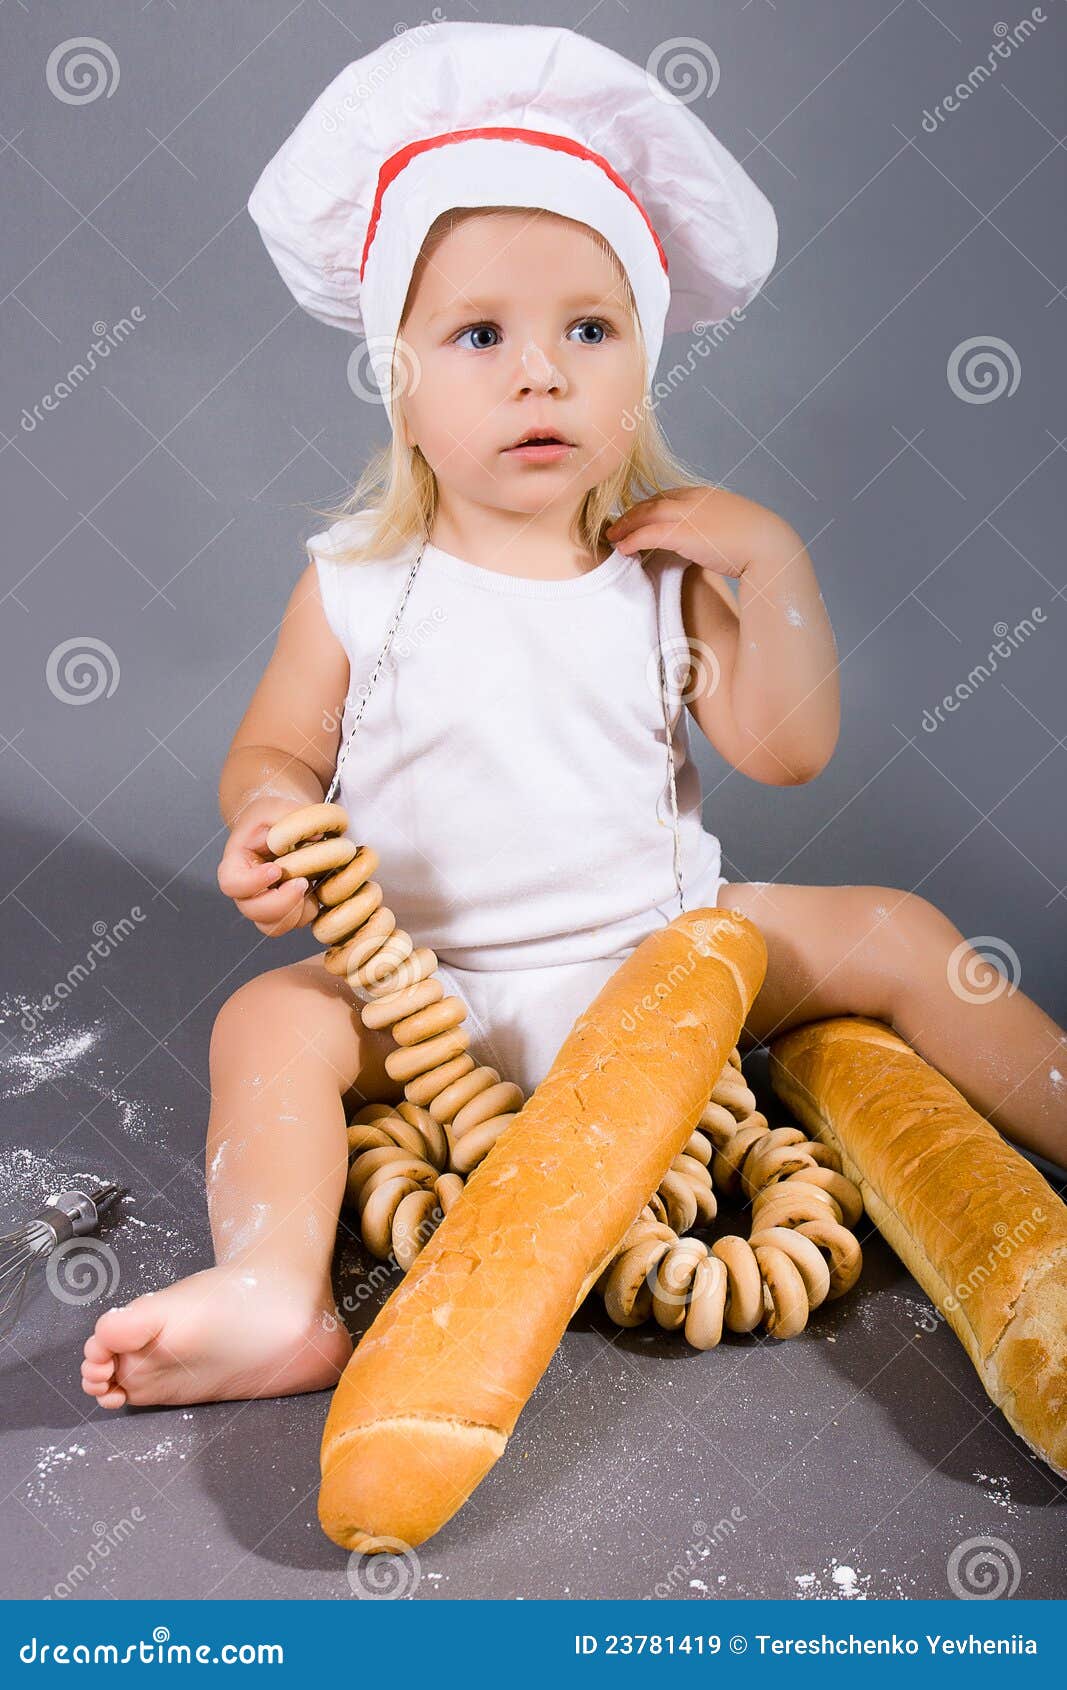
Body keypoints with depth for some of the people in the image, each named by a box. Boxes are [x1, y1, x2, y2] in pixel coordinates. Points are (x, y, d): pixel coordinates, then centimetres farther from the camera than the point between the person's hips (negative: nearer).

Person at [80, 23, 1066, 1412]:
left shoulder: (671, 566, -2)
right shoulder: (358, 586, -6)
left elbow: (788, 750, -5)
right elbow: (274, 746, 1)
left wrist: (775, 563, -16)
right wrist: (270, 820, -23)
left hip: (663, 951, 2)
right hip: (429, 993, -1)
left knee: (892, 934, -7)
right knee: (270, 1022, -25)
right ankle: (277, 1298, -33)